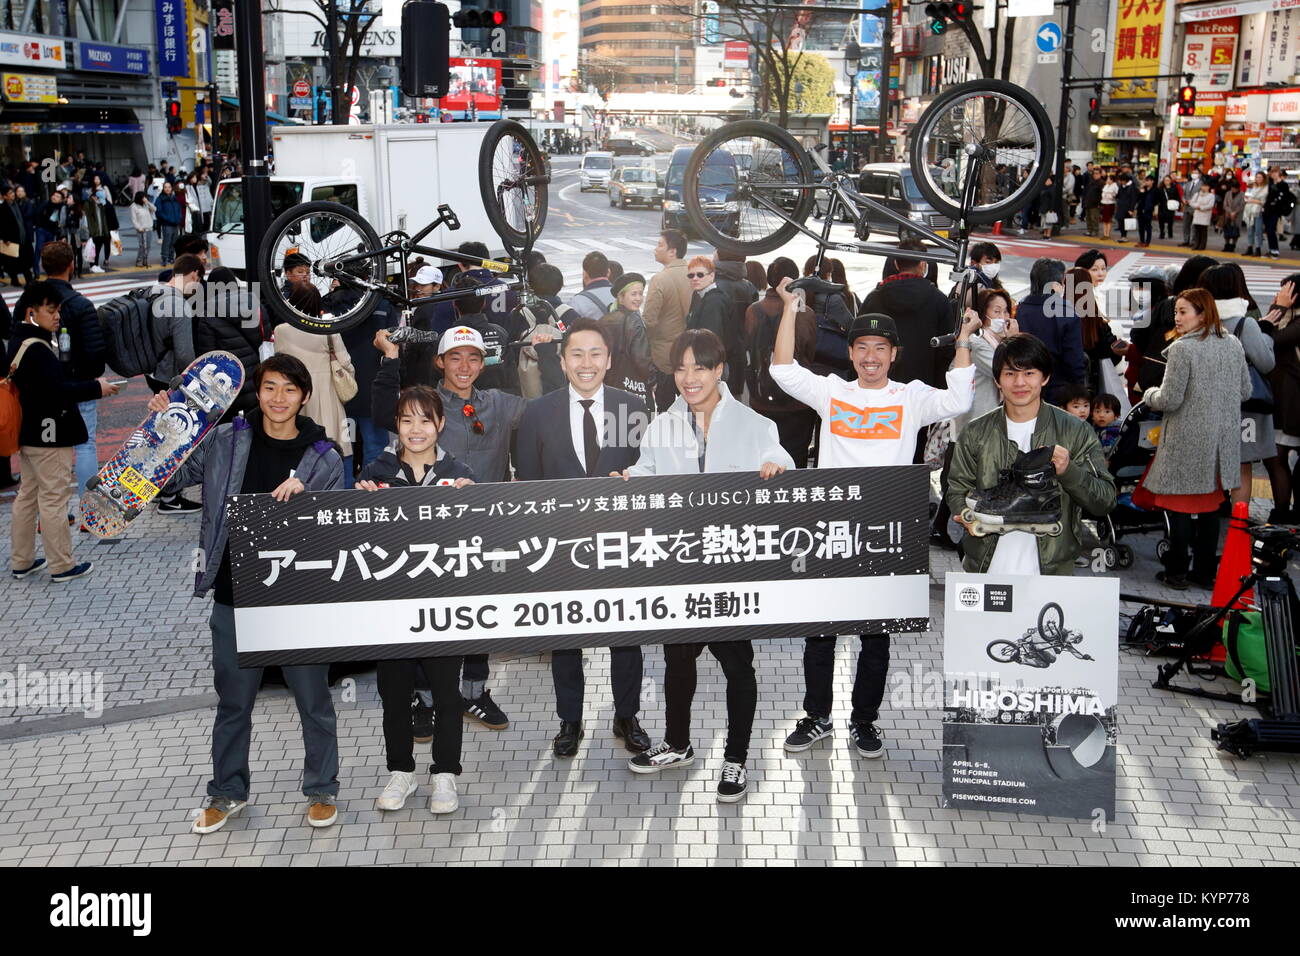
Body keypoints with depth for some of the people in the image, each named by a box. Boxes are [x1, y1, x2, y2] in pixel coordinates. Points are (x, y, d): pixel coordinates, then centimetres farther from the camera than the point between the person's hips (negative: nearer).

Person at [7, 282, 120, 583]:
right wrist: (95, 388, -19)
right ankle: (62, 566, 7)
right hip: (48, 436, -10)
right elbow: (57, 389, -26)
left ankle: (21, 562, 26)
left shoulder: (18, 343, 12)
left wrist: (78, 376, 3)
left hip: (28, 432, 10)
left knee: (28, 496, 17)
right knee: (53, 500, -2)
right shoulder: (37, 349, -21)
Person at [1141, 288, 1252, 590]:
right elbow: (1245, 392, 13)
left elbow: (1170, 400, -16)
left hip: (1188, 440, -6)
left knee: (1179, 507, 4)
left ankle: (1176, 572, 11)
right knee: (1209, 507, 14)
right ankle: (1205, 572, 20)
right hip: (1223, 439, 6)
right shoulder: (1233, 344, 5)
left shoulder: (1183, 349, -16)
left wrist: (1149, 394, 4)